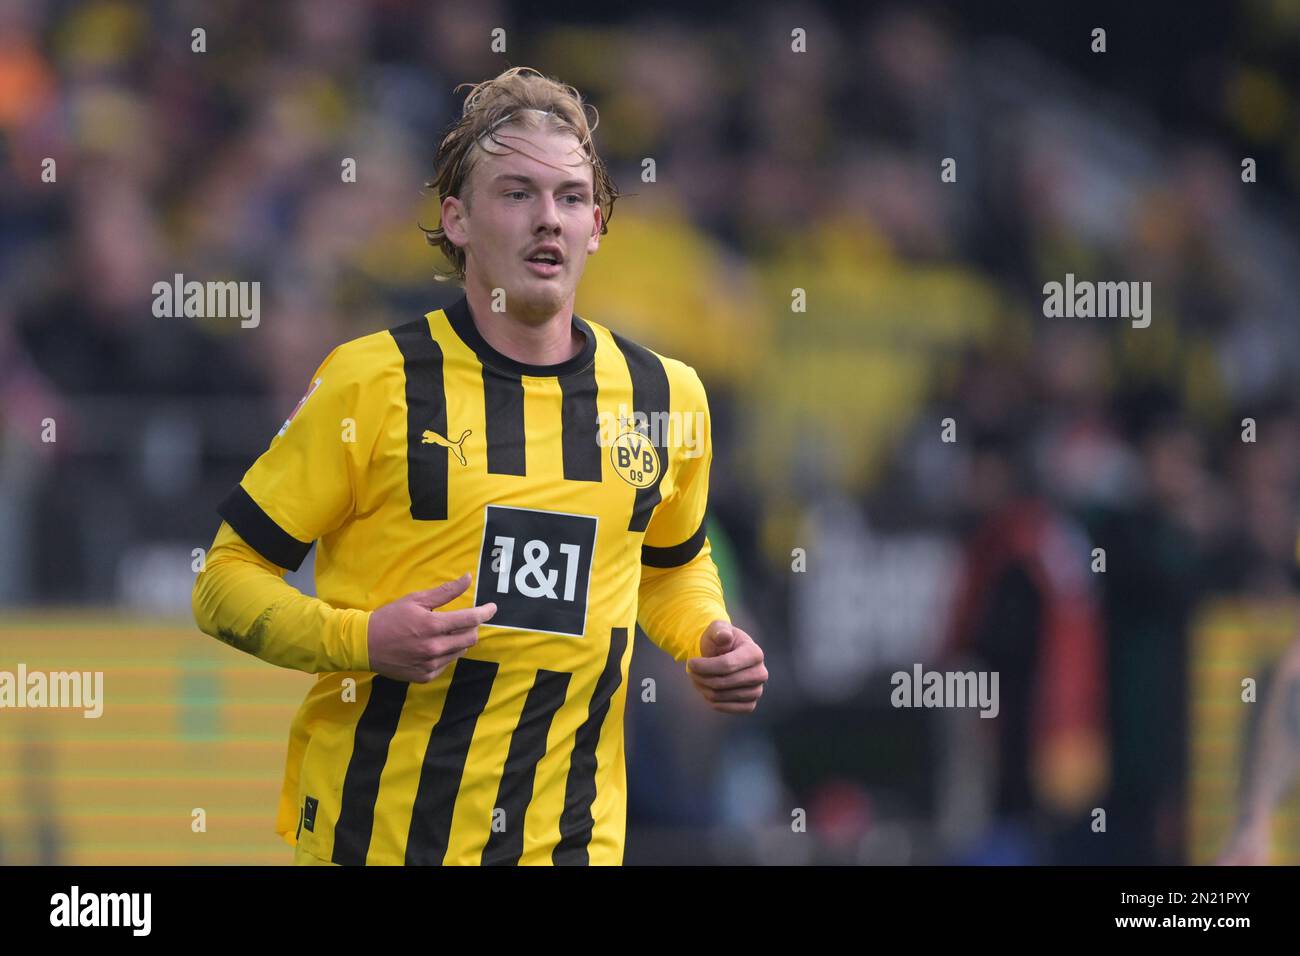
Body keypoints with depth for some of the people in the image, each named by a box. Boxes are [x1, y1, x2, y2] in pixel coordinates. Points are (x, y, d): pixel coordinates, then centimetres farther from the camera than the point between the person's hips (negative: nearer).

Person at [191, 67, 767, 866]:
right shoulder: (371, 382, -7)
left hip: (574, 837, 3)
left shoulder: (664, 396, 5)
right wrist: (362, 641, -20)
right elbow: (226, 583, -4)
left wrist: (708, 640, 4)